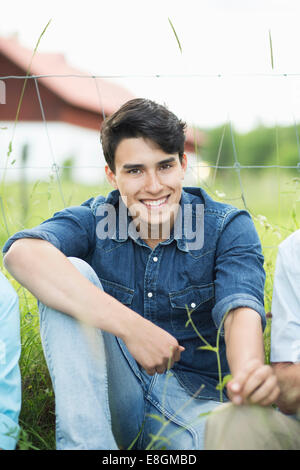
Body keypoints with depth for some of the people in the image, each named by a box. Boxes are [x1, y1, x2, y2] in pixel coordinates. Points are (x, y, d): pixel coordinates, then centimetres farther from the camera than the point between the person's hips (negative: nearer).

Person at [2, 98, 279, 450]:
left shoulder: (228, 227, -6)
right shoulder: (92, 220, -7)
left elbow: (240, 306, -24)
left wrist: (249, 372, -49)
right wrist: (129, 325, -40)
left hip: (192, 399, -2)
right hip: (111, 393, 3)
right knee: (70, 275, -22)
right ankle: (86, 444, -23)